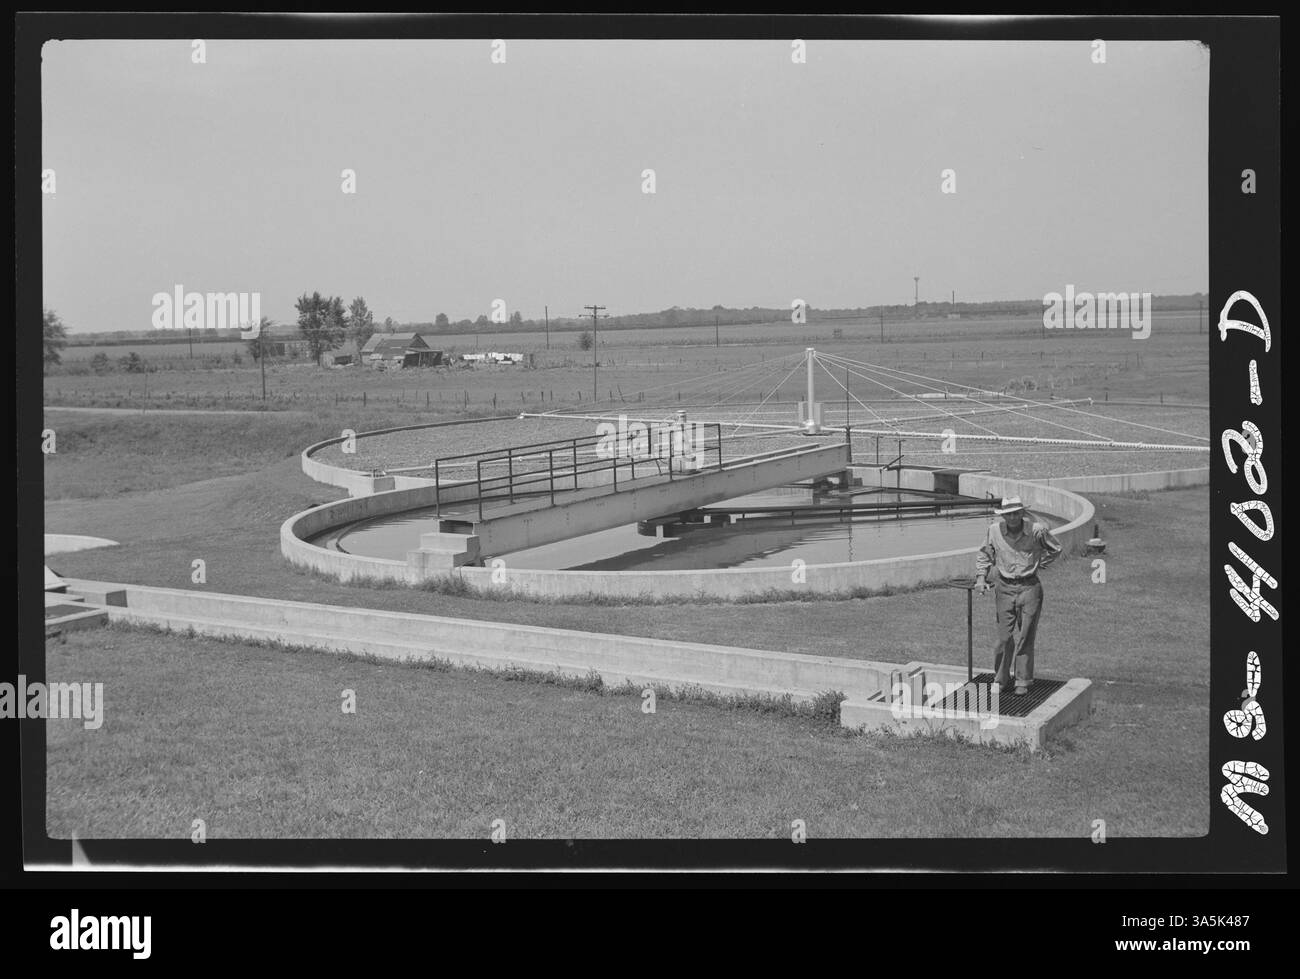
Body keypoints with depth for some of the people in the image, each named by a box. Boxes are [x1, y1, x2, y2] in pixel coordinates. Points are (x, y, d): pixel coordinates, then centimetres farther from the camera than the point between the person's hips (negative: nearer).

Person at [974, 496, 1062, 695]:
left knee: (1025, 637, 3)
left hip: (1029, 588, -1)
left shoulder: (1037, 530, -9)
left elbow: (1055, 549, 10)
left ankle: (1023, 681, 14)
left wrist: (1037, 565, 5)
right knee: (1005, 637, 2)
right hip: (1004, 589, 1)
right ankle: (1000, 679, 17)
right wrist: (981, 577, 2)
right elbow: (984, 555, 13)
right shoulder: (994, 530, -4)